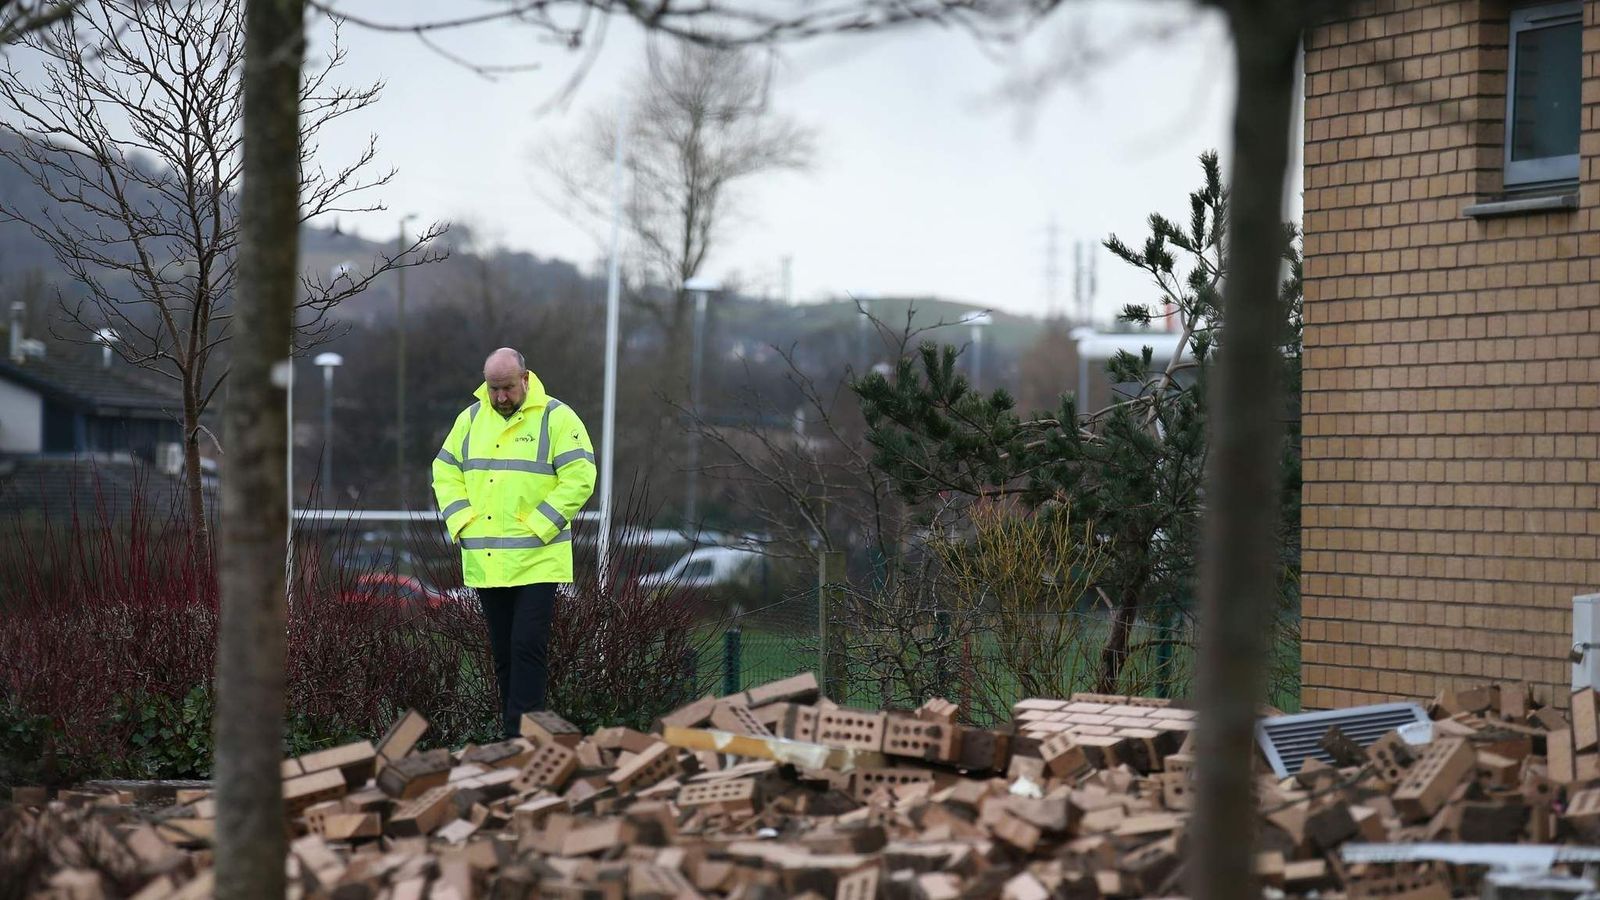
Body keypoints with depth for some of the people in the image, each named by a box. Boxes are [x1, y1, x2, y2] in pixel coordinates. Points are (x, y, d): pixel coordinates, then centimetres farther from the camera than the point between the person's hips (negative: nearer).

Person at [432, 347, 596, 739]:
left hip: (537, 560, -5)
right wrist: (462, 522, 1)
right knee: (503, 652, 10)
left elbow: (579, 478, -11)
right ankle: (516, 737, 17)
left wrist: (535, 527, -15)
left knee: (528, 647, -12)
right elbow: (445, 473, 16)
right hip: (485, 561, 5)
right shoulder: (471, 418, 11)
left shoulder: (556, 417, -5)